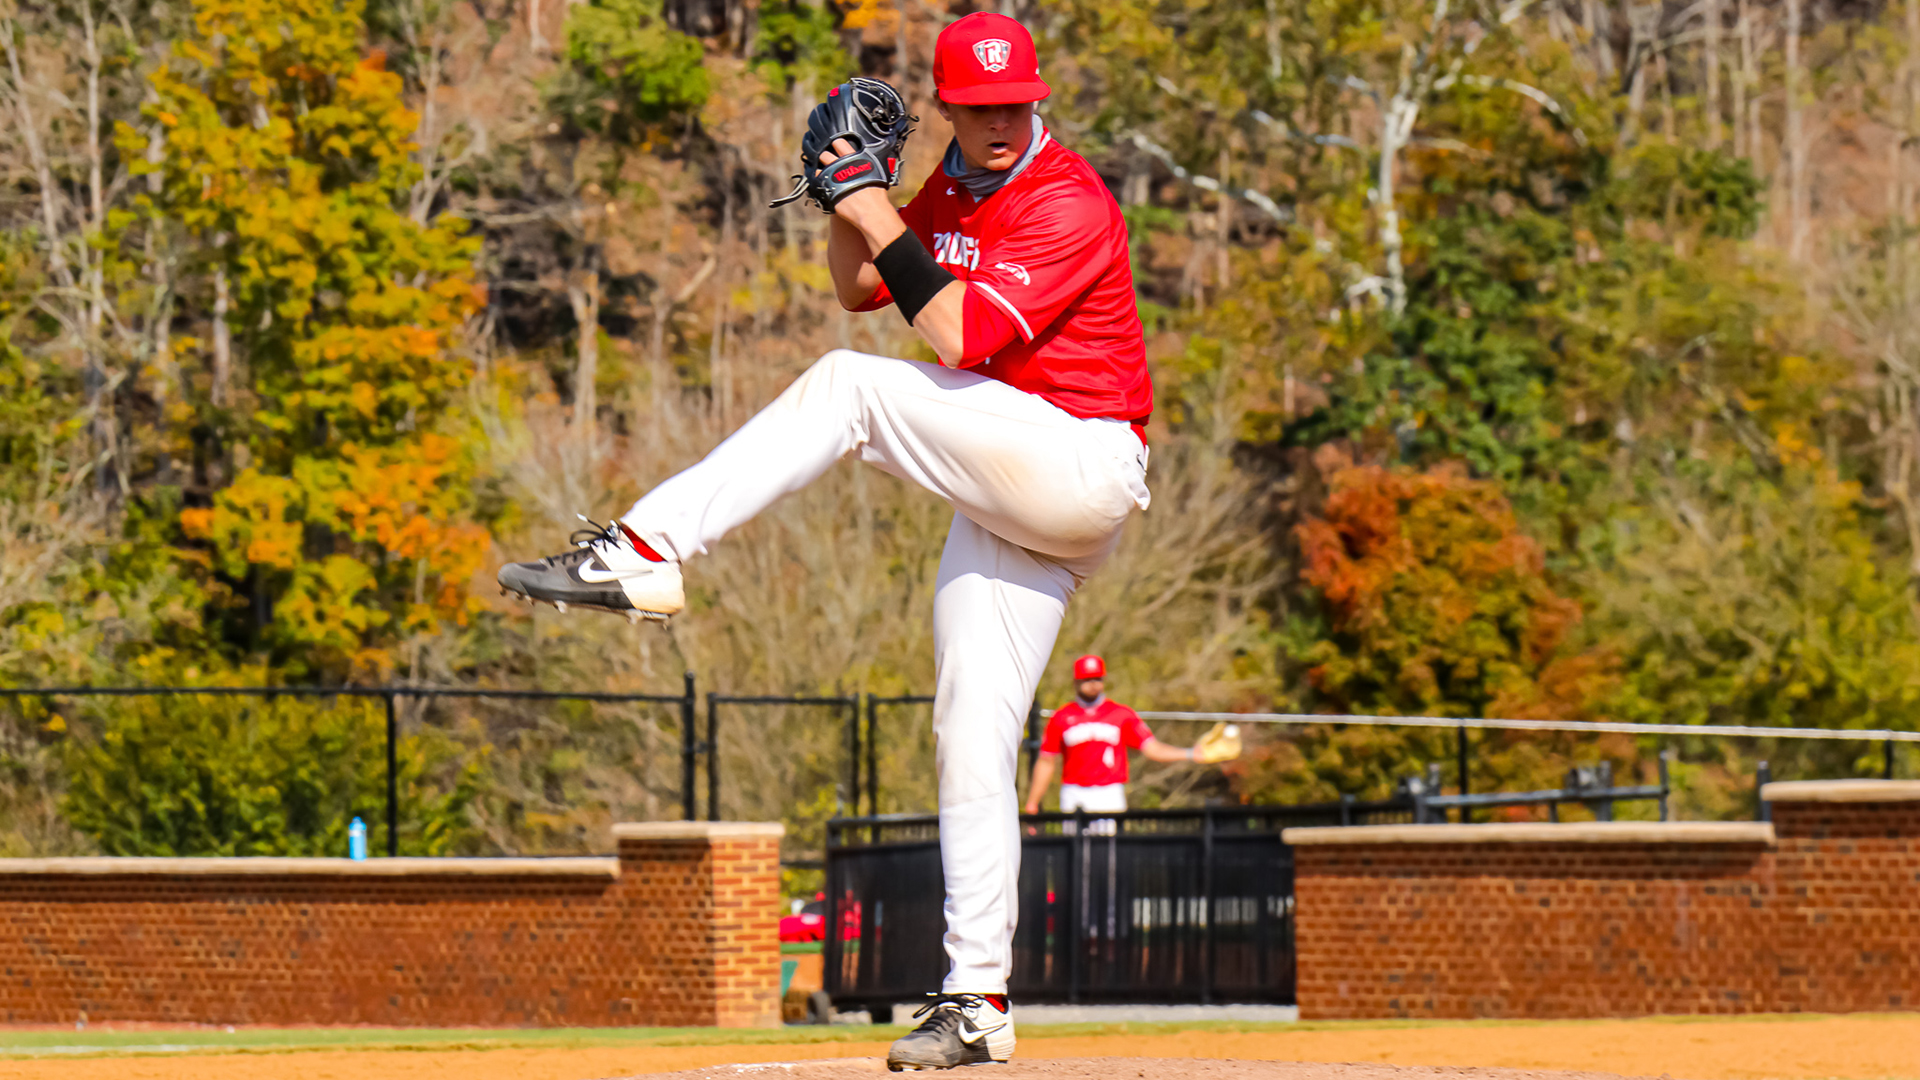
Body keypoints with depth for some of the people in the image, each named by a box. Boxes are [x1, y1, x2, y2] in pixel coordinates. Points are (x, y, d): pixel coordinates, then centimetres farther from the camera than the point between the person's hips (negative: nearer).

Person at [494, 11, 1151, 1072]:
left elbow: (960, 340, -23)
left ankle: (645, 550, -26)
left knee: (847, 388, -22)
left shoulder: (1066, 201, -14)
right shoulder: (956, 187, 13)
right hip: (1005, 497, 9)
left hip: (1082, 465, -9)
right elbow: (858, 289, 21)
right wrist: (849, 201, 3)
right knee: (970, 741, 4)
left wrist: (887, 228, -20)